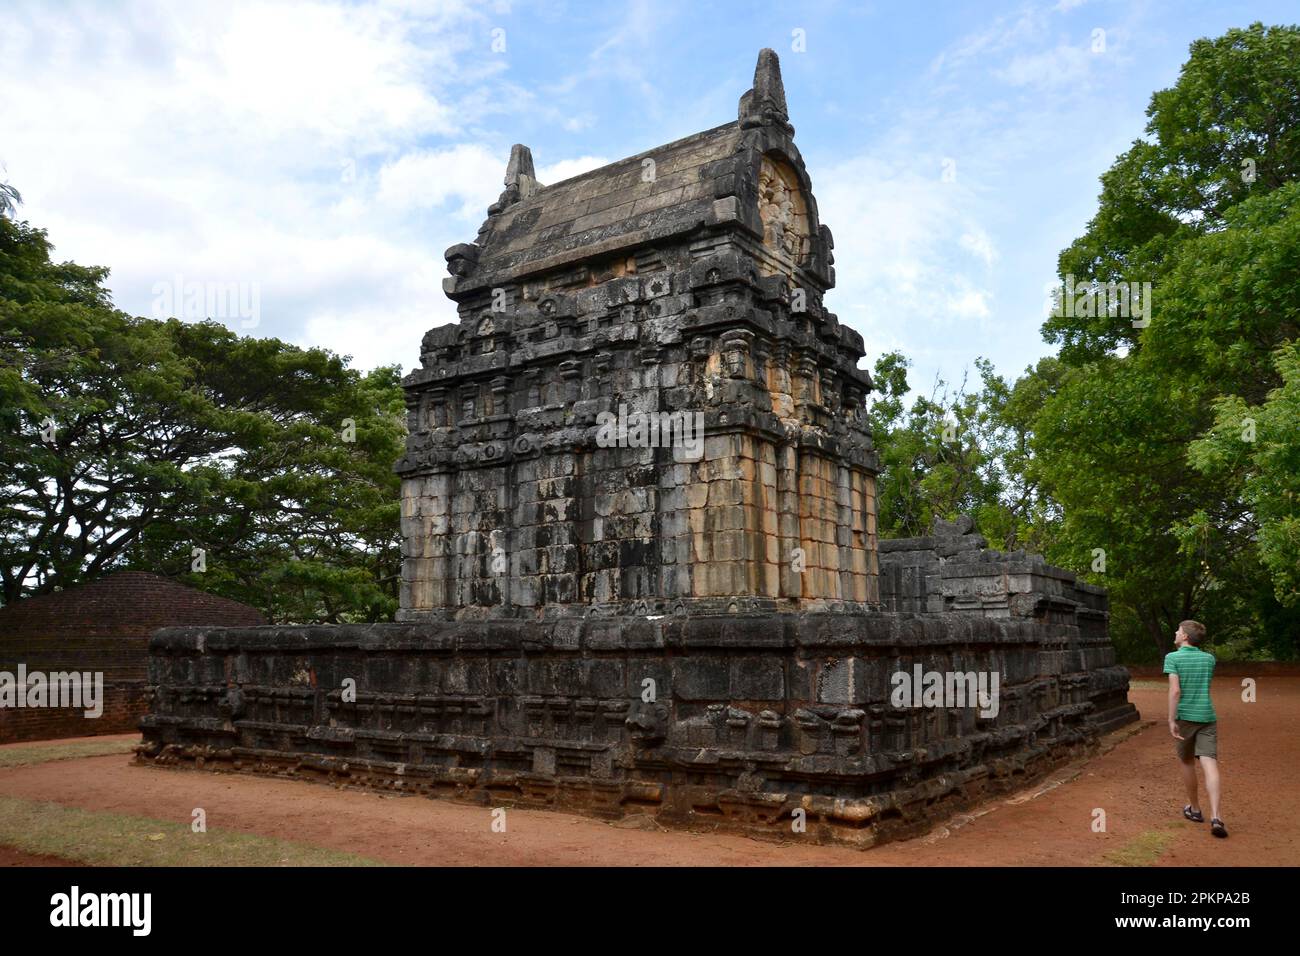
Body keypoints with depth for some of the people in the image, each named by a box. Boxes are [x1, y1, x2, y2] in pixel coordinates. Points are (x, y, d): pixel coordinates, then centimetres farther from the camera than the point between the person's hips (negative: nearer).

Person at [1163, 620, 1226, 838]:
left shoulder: (1173, 658, -7)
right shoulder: (1209, 659, 7)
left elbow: (1175, 691, -16)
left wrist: (1171, 720, -16)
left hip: (1184, 717, -2)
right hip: (1207, 716, 2)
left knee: (1187, 763, 16)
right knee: (1209, 764, -7)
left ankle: (1194, 809, 29)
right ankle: (1215, 817, -20)